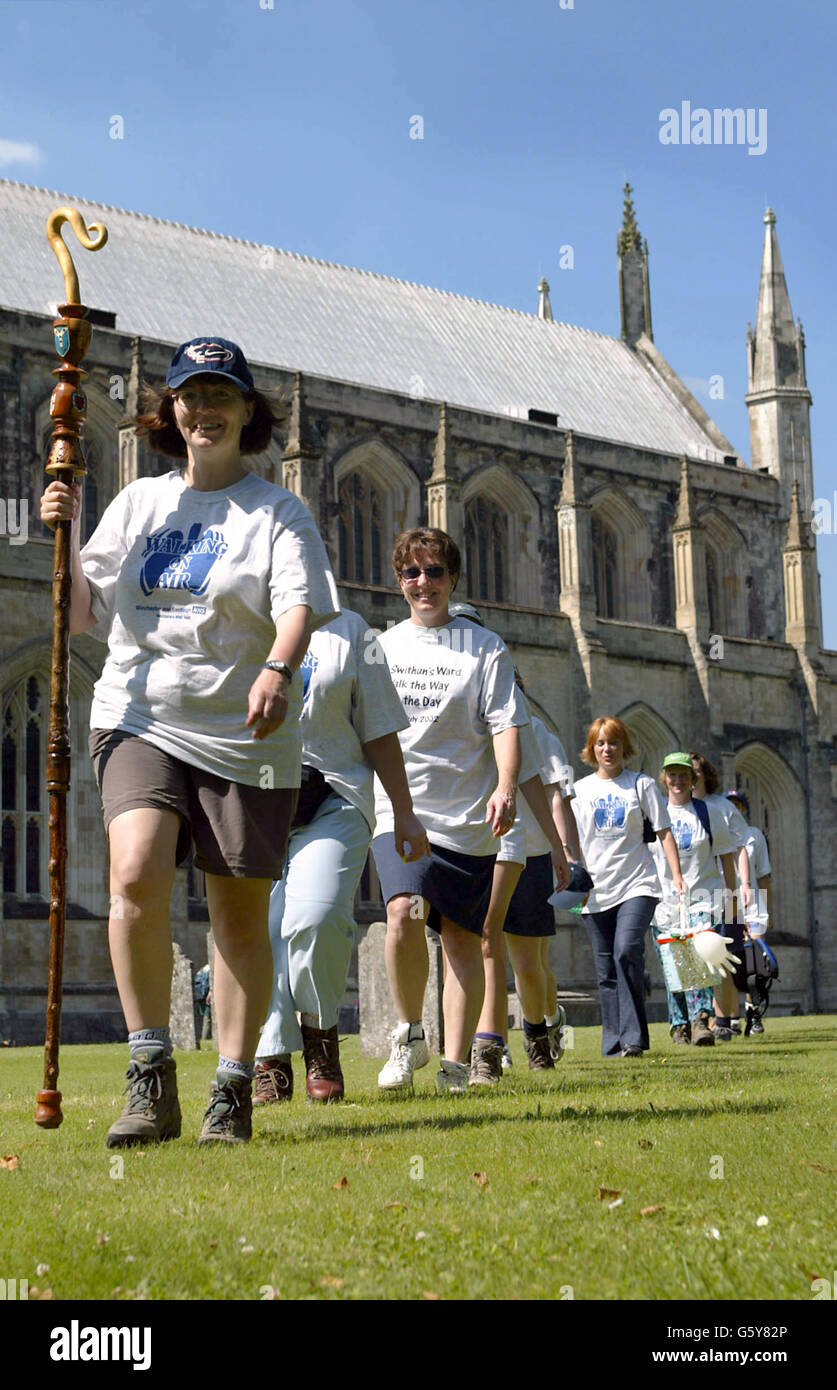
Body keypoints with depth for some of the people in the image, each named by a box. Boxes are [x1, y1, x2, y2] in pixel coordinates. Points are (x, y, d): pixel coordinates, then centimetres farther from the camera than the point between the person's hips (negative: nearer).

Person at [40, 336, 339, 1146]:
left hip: (243, 732, -1)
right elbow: (81, 615, 16)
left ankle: (232, 1089, 14)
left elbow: (300, 603, -12)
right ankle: (150, 1076, -11)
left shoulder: (277, 511, 5)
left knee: (240, 911, 2)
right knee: (135, 874, -21)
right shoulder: (136, 503, 16)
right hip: (141, 717, 2)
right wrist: (66, 536, 1)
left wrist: (277, 670, -32)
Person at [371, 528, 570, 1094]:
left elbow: (506, 725, -4)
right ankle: (409, 1034, -1)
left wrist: (504, 787, -21)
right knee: (404, 912, -21)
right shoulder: (383, 648, 13)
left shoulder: (484, 647, 4)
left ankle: (456, 1063, 11)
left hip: (465, 815, -1)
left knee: (462, 938, 2)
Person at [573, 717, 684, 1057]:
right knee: (605, 969, 3)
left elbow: (664, 832, 5)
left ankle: (633, 1038, -20)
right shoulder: (580, 789, 11)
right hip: (596, 890, 3)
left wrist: (677, 875, -4)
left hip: (637, 885, -3)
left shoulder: (642, 784, 6)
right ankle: (612, 1043, 10)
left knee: (627, 950, -23)